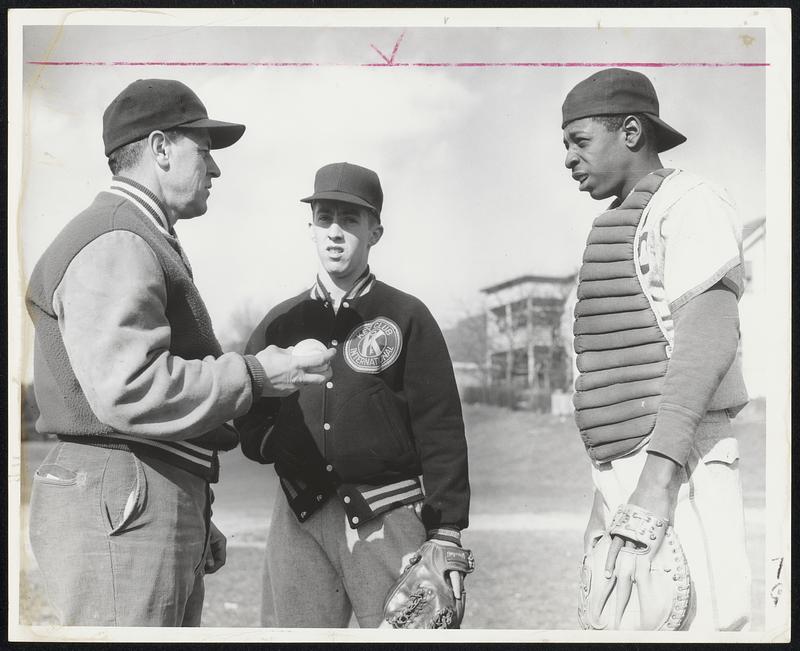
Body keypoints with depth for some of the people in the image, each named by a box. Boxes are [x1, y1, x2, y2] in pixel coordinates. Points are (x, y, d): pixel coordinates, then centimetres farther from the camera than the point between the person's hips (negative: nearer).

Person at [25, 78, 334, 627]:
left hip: (162, 510, 11)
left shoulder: (149, 246, 24)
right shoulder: (115, 244, -12)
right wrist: (252, 375, -17)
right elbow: (127, 389, -26)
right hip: (119, 509, -11)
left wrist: (195, 518, 25)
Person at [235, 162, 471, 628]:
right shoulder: (282, 323, 13)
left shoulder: (407, 318, 2)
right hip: (300, 522, 3)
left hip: (388, 519, -3)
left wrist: (446, 536, -8)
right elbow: (249, 418, 18)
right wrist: (269, 439, -6)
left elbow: (441, 432, -2)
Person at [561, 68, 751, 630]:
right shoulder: (619, 229, 23)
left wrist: (659, 476, -29)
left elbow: (708, 337, -19)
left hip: (681, 475, -9)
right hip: (620, 477, 9)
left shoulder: (691, 204, -4)